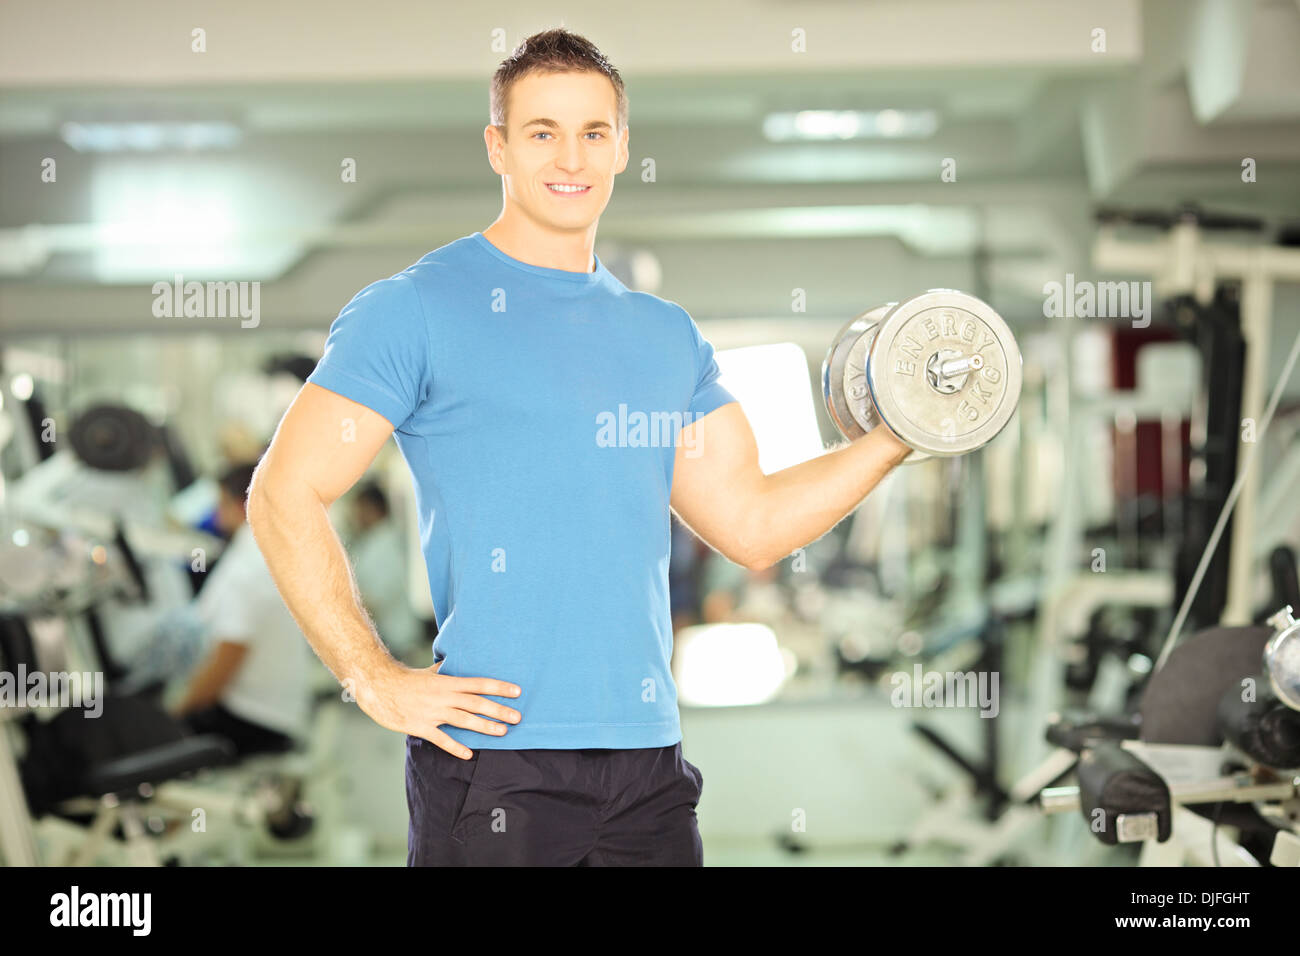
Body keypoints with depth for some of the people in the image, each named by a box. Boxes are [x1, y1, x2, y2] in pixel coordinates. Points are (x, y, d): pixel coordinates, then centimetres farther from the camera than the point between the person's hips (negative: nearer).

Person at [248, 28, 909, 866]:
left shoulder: (667, 335, 14)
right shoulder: (416, 310, -3)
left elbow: (751, 525, 14)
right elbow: (286, 495, -6)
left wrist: (897, 438, 6)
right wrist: (378, 683, -11)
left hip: (647, 758, 5)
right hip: (493, 760, -5)